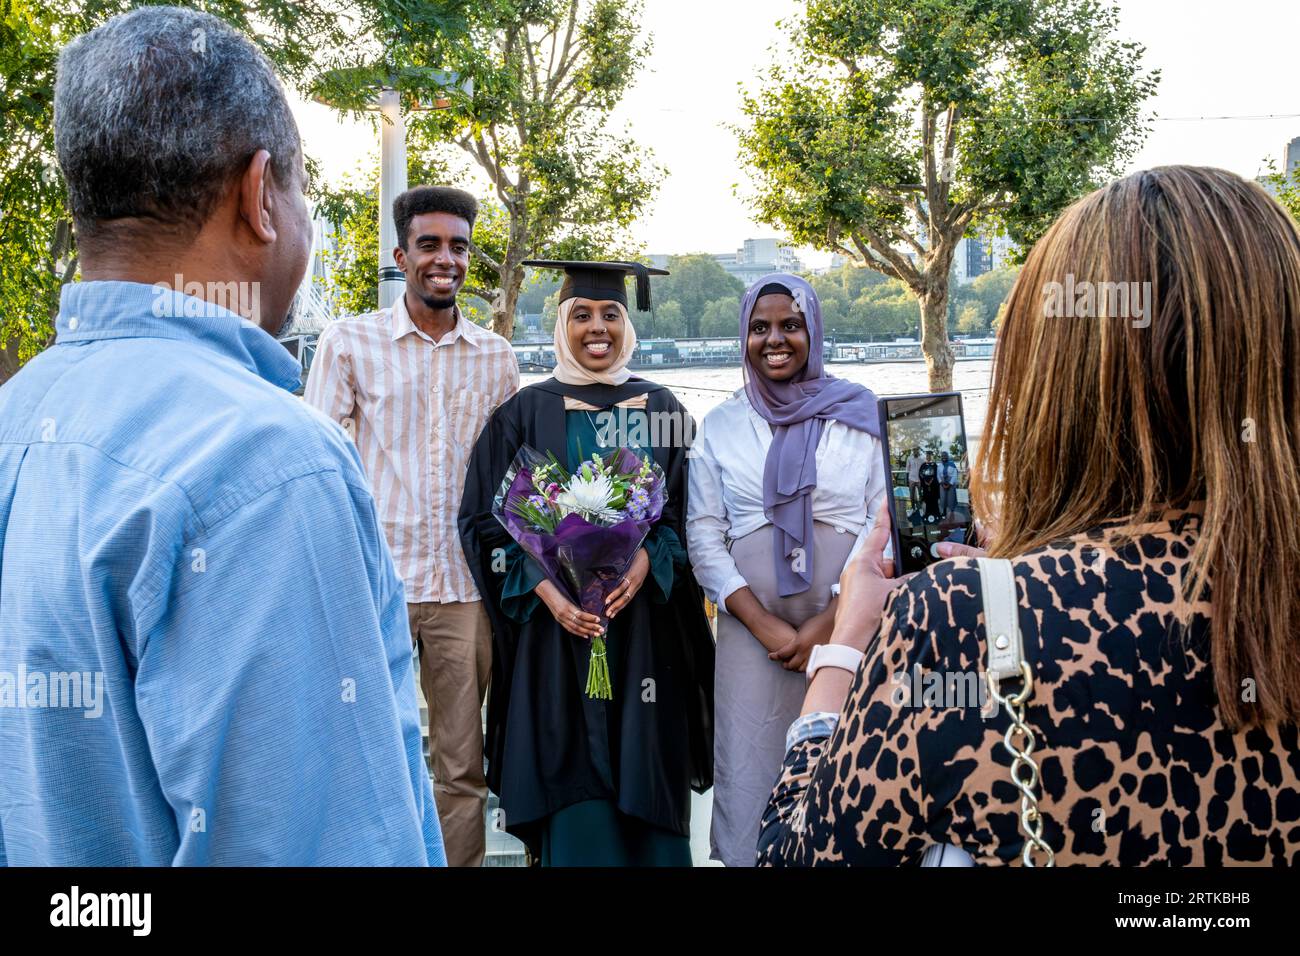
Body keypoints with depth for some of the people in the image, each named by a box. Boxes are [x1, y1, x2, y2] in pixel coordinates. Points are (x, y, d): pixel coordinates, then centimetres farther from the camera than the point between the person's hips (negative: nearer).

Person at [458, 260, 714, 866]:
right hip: (556, 624, -1)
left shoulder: (661, 408, 8)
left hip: (646, 628, 2)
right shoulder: (526, 413, 4)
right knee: (574, 806, -2)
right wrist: (546, 588, -14)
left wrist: (648, 559, -13)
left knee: (647, 797, 3)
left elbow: (688, 512, 7)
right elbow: (487, 521, 1)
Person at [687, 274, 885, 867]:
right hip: (751, 627, 1)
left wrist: (826, 625, -9)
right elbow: (704, 538, 3)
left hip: (845, 624, -1)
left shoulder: (860, 414, 4)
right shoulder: (720, 426, 8)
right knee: (750, 772, 1)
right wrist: (767, 627, -8)